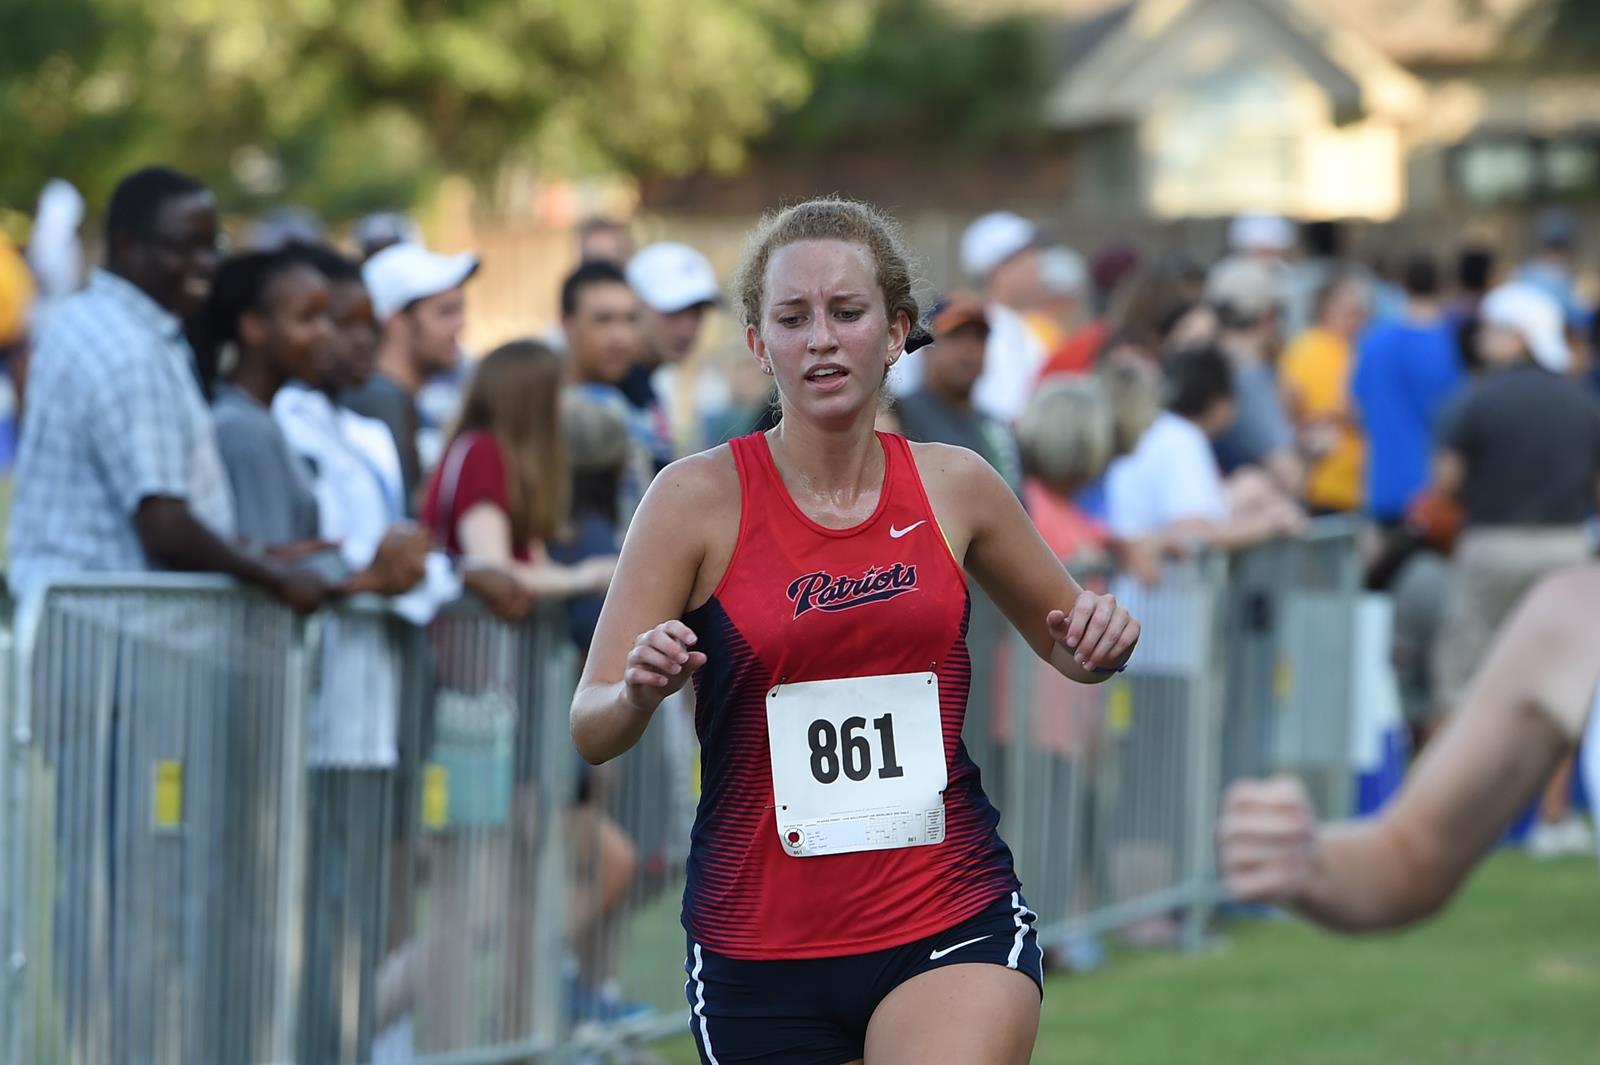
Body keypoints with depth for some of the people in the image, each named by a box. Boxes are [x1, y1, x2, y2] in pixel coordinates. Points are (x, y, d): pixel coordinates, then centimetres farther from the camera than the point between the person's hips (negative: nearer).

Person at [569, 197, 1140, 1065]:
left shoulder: (954, 486, 4)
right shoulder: (699, 497, -4)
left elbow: (1062, 640, 21)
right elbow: (590, 729, -5)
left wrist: (1097, 643, -2)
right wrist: (640, 693, -27)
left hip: (951, 926, 0)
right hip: (760, 950, 0)